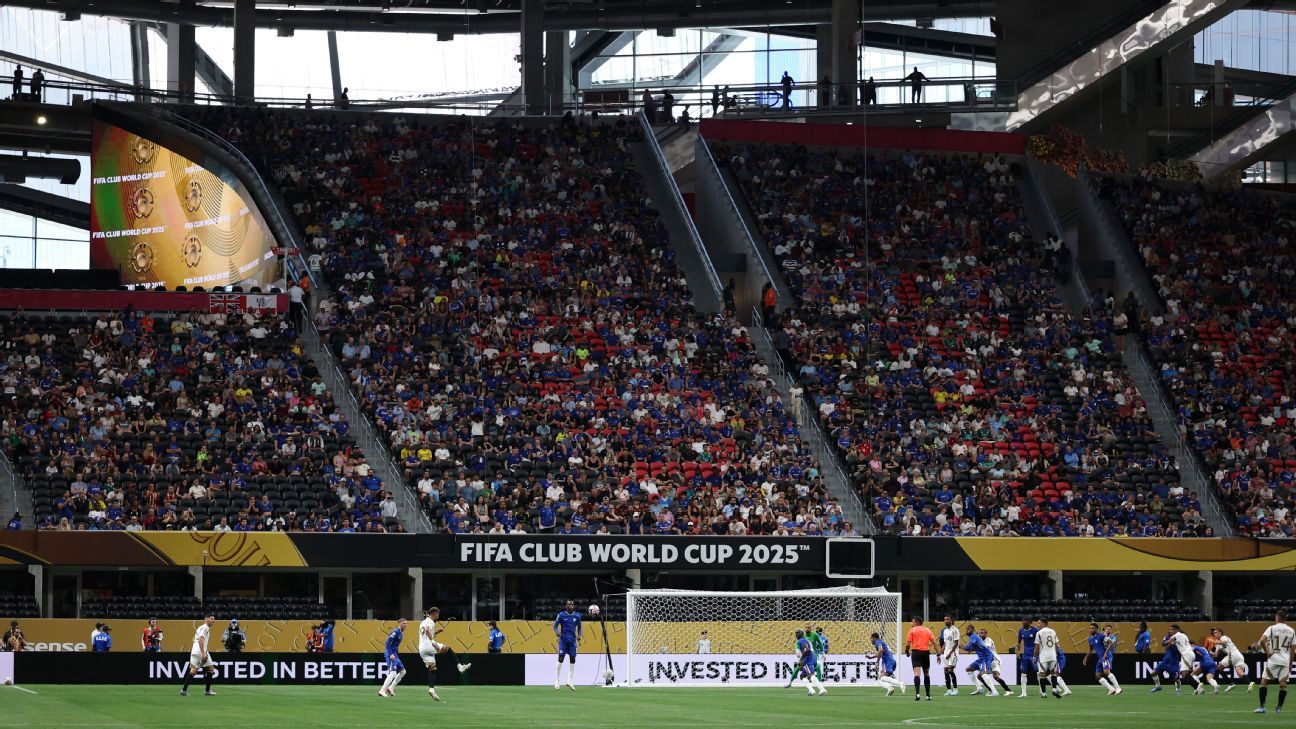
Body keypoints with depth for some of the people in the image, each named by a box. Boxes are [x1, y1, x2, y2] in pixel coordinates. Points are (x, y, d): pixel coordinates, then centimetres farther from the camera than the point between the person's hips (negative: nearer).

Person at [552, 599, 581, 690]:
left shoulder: (577, 616, 5)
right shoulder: (561, 615, -4)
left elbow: (579, 627, 15)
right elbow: (555, 625, 1)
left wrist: (579, 636, 0)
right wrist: (556, 632, -20)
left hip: (572, 640, 3)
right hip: (563, 640, -3)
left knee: (572, 659, 2)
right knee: (560, 658, -9)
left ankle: (570, 681, 9)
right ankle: (556, 681, -4)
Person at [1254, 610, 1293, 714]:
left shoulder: (1272, 628, -4)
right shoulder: (1291, 631, 7)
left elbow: (1262, 640, -19)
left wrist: (1267, 652, -7)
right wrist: (1290, 664, 13)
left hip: (1273, 659, -3)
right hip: (1286, 660, 3)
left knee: (1264, 681, 5)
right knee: (1283, 684, 6)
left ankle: (1262, 707, -1)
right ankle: (1279, 708, 4)